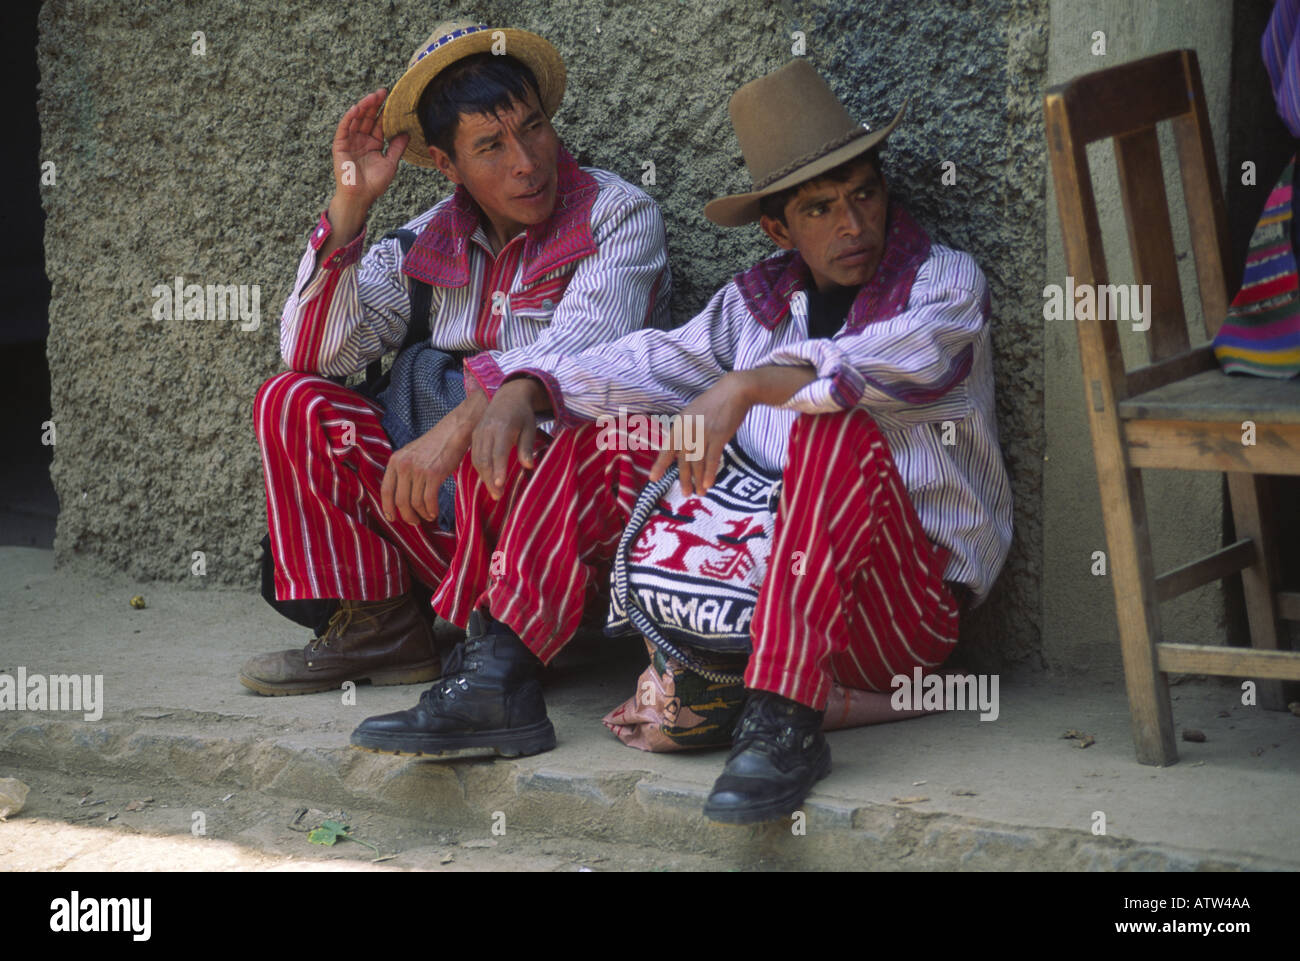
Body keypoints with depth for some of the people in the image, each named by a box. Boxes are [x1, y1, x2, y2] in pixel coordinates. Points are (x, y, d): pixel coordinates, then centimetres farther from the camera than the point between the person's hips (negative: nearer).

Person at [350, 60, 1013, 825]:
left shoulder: (943, 280, -4)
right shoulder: (757, 300, 13)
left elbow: (912, 357, -25)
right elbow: (662, 362, 9)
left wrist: (749, 385, -35)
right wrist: (526, 393, -8)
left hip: (910, 601, -6)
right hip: (767, 576, 6)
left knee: (839, 431, -34)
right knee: (601, 438, 2)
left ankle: (786, 720, -40)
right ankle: (499, 683, -11)